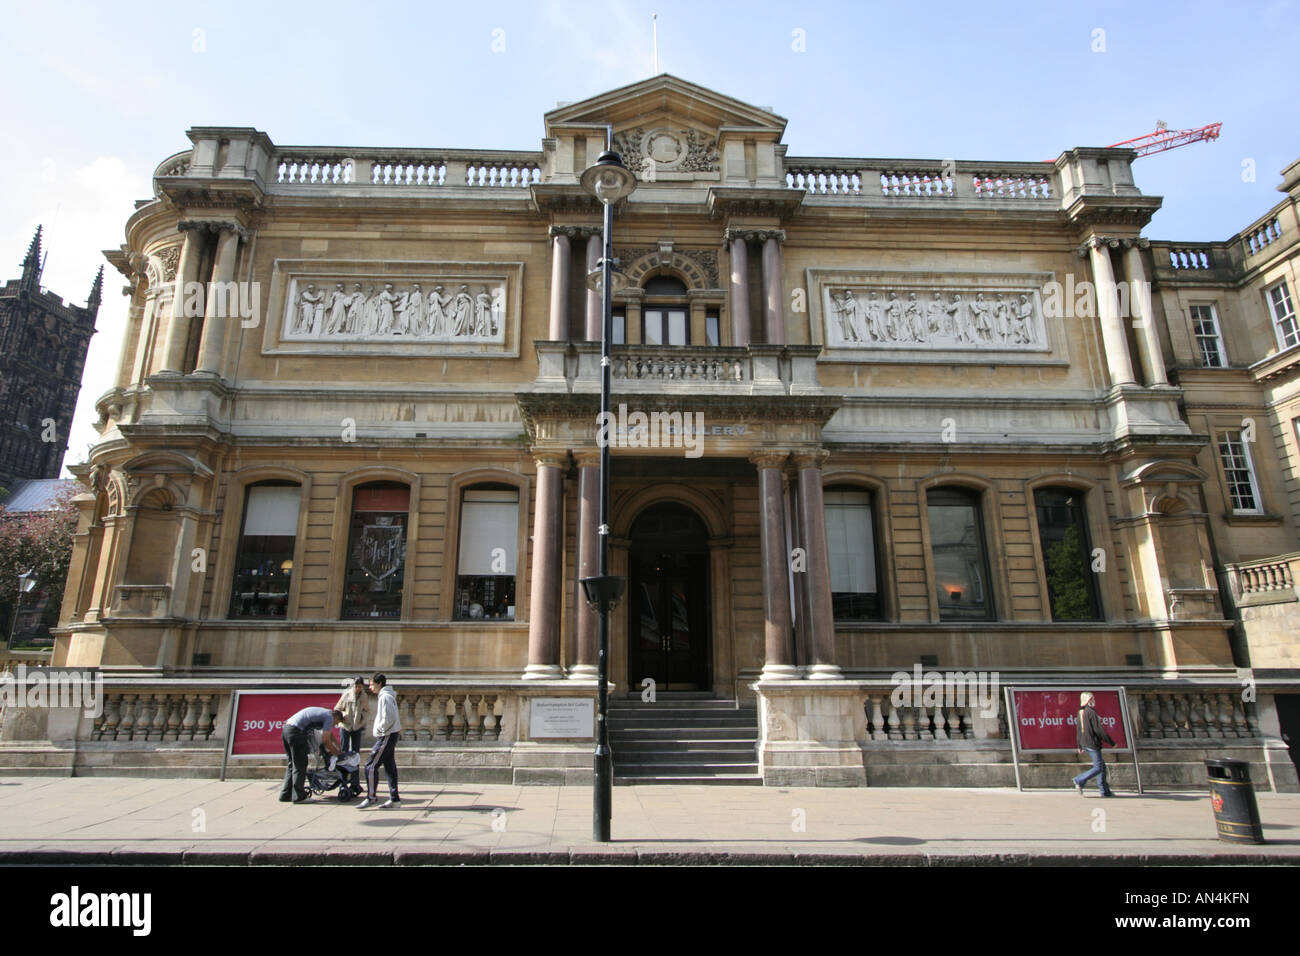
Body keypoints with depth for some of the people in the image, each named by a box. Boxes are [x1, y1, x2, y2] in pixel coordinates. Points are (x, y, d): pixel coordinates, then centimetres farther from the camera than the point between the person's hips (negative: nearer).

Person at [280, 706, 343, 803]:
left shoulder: (323, 713, 26)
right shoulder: (329, 717, -1)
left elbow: (330, 734, 38)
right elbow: (325, 740, -6)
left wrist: (338, 747, 41)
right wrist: (337, 753, 5)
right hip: (296, 731, -10)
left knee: (292, 764, 17)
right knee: (300, 765, -2)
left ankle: (285, 795, 22)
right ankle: (298, 796, 2)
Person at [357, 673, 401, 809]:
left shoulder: (385, 697, -14)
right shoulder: (386, 696, 17)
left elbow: (389, 718, -23)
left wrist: (379, 730, -12)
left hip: (387, 736, -10)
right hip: (389, 736, 10)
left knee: (371, 766, -7)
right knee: (390, 767, 10)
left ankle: (370, 797, -3)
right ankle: (394, 798, 12)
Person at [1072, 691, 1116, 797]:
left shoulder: (1080, 712, 12)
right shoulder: (1091, 712, -15)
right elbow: (1098, 730, -17)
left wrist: (1080, 746, 21)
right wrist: (1111, 742, -9)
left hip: (1085, 743, 9)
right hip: (1092, 743, -9)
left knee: (1102, 765, 14)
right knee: (1098, 768, -6)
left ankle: (1104, 791, 16)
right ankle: (1079, 781, -10)